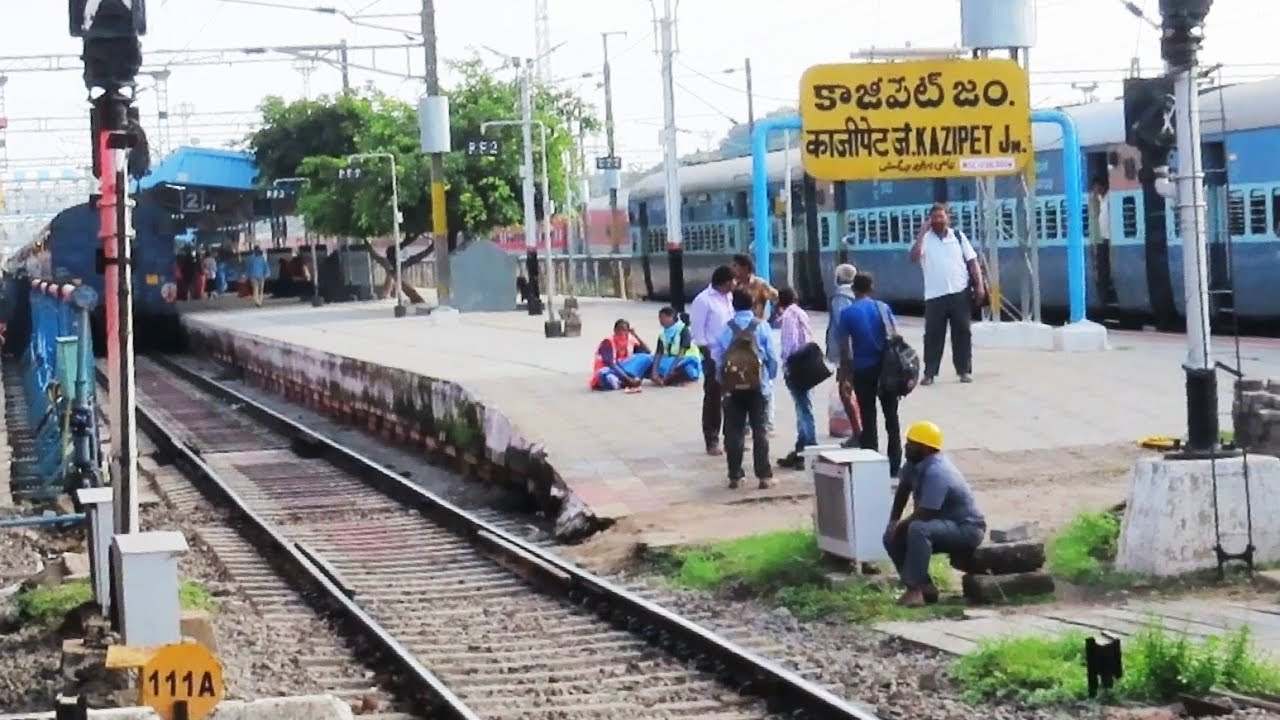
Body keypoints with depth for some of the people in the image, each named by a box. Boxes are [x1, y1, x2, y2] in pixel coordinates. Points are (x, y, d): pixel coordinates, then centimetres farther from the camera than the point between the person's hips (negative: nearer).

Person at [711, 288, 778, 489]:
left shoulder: (725, 329, -1)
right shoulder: (761, 326, -4)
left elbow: (717, 357, 0)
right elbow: (772, 356, -4)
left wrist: (723, 381, 11)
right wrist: (770, 377, 11)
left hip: (732, 386, 1)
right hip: (757, 386, -1)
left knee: (734, 431, 7)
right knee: (759, 430, 3)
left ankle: (735, 475, 8)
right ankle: (764, 476, 0)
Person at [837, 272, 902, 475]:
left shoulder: (847, 313, -4)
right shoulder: (883, 308, 0)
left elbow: (845, 348, -5)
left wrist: (847, 373, 3)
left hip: (862, 370, -1)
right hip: (884, 367, 1)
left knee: (868, 419, 4)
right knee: (891, 416, 8)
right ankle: (894, 465, 8)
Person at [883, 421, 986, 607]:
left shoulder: (936, 473, -29)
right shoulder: (915, 462, -2)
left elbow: (923, 514, -28)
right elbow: (903, 491, 14)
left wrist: (898, 525, -11)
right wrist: (893, 521, 4)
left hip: (967, 529, -10)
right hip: (944, 524, 10)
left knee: (918, 530, -36)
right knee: (891, 537, 1)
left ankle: (915, 590, -34)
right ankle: (925, 587, 0)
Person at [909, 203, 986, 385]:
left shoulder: (959, 237, 7)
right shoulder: (925, 239, 2)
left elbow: (972, 261, 8)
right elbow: (914, 257, -16)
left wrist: (979, 286, -1)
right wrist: (922, 232, -16)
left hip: (960, 293, 1)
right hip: (935, 295, -1)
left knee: (962, 332, 5)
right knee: (933, 334, 0)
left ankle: (964, 370, 13)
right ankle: (929, 373, 5)